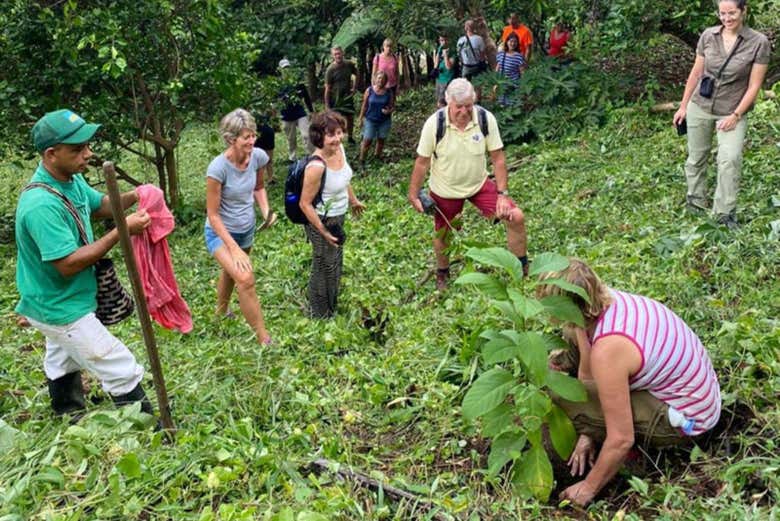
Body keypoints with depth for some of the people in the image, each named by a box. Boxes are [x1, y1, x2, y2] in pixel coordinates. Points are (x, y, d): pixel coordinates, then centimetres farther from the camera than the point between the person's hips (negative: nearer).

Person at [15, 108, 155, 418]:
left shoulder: (71, 179, -3)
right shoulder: (42, 204, -32)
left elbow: (99, 205, 16)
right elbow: (69, 264, -31)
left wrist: (132, 197, -5)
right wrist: (123, 231, -30)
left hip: (58, 302, 10)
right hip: (63, 309, -10)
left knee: (63, 367, 27)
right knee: (123, 374, -4)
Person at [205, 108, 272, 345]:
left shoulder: (258, 156, -15)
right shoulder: (218, 168, -30)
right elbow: (213, 214, -23)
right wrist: (234, 249, -27)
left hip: (247, 229, 6)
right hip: (220, 232, -6)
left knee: (231, 271, 29)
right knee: (246, 279, -24)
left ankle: (222, 310, 58)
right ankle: (264, 339, -11)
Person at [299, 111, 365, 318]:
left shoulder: (339, 148, -10)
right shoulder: (316, 166, -34)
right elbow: (305, 204, -27)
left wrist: (353, 200, 23)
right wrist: (324, 232, -23)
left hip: (338, 217, 8)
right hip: (322, 221, -8)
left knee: (335, 261, 27)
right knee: (325, 266, 13)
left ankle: (331, 304, 52)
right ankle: (321, 313, 37)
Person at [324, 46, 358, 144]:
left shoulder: (349, 65, -6)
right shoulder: (330, 69, -16)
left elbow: (356, 74, 16)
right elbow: (327, 88, -13)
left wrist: (354, 87, 5)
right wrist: (327, 105, -13)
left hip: (348, 97, 4)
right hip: (336, 99, -4)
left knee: (350, 118, 13)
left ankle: (350, 137, 35)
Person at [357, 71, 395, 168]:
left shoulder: (389, 92, -5)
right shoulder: (369, 90, -7)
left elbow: (392, 106, 0)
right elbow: (364, 105, 1)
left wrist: (389, 111, -23)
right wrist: (361, 118, 5)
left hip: (384, 121, 2)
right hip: (370, 120, -2)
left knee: (381, 140, 15)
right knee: (367, 140, -1)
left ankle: (377, 156, 38)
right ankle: (362, 160, 13)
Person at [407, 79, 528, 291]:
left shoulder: (486, 119, -19)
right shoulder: (434, 124, -22)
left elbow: (497, 158, -11)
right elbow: (422, 162, -12)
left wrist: (502, 194, -15)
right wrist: (413, 195, -8)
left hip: (479, 184, 1)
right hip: (445, 190, -1)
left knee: (516, 217, -11)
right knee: (443, 234, 15)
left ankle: (523, 270, 10)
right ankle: (442, 275, 47)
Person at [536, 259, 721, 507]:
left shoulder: (607, 351, -35)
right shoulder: (606, 300, -11)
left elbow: (621, 440, -27)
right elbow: (586, 371, 2)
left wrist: (589, 487, -12)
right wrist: (587, 433, 5)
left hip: (684, 420, -9)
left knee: (564, 398, -19)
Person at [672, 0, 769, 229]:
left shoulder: (759, 42, -10)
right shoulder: (708, 36, -2)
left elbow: (754, 85, -8)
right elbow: (696, 73, 7)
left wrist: (736, 116, -13)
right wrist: (683, 106, 9)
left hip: (733, 111, -3)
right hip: (700, 106, 3)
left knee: (730, 159, -17)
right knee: (696, 157, 10)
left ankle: (725, 213, -7)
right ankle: (696, 205, 26)